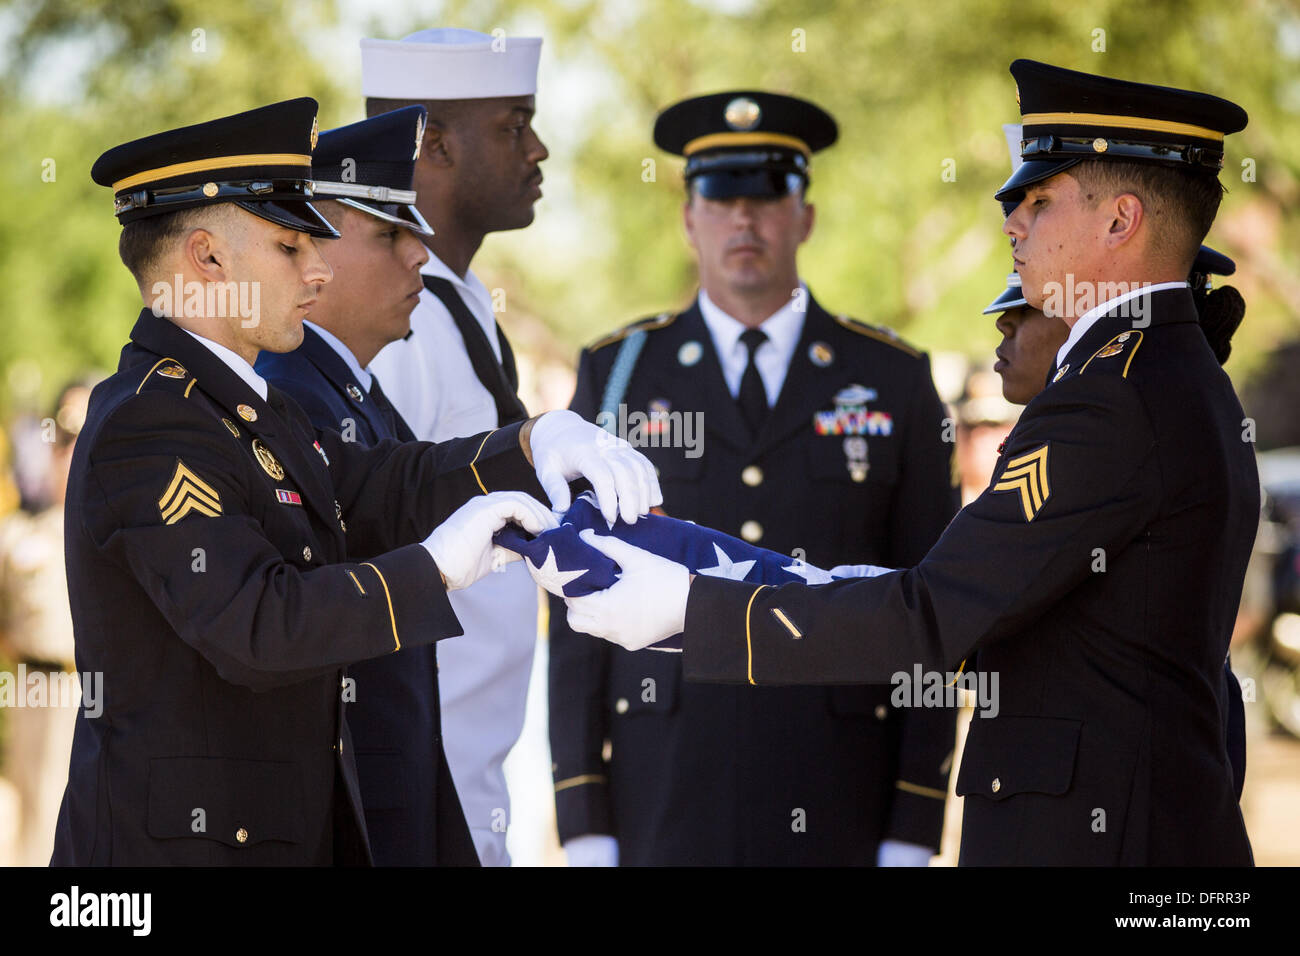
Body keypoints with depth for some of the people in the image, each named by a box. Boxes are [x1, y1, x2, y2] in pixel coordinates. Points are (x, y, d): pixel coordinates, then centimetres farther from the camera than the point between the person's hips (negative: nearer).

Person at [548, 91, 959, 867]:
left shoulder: (894, 381, 6)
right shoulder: (617, 376, 8)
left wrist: (914, 833, -3)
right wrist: (584, 824, -2)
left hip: (837, 804, 0)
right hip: (661, 800, 0)